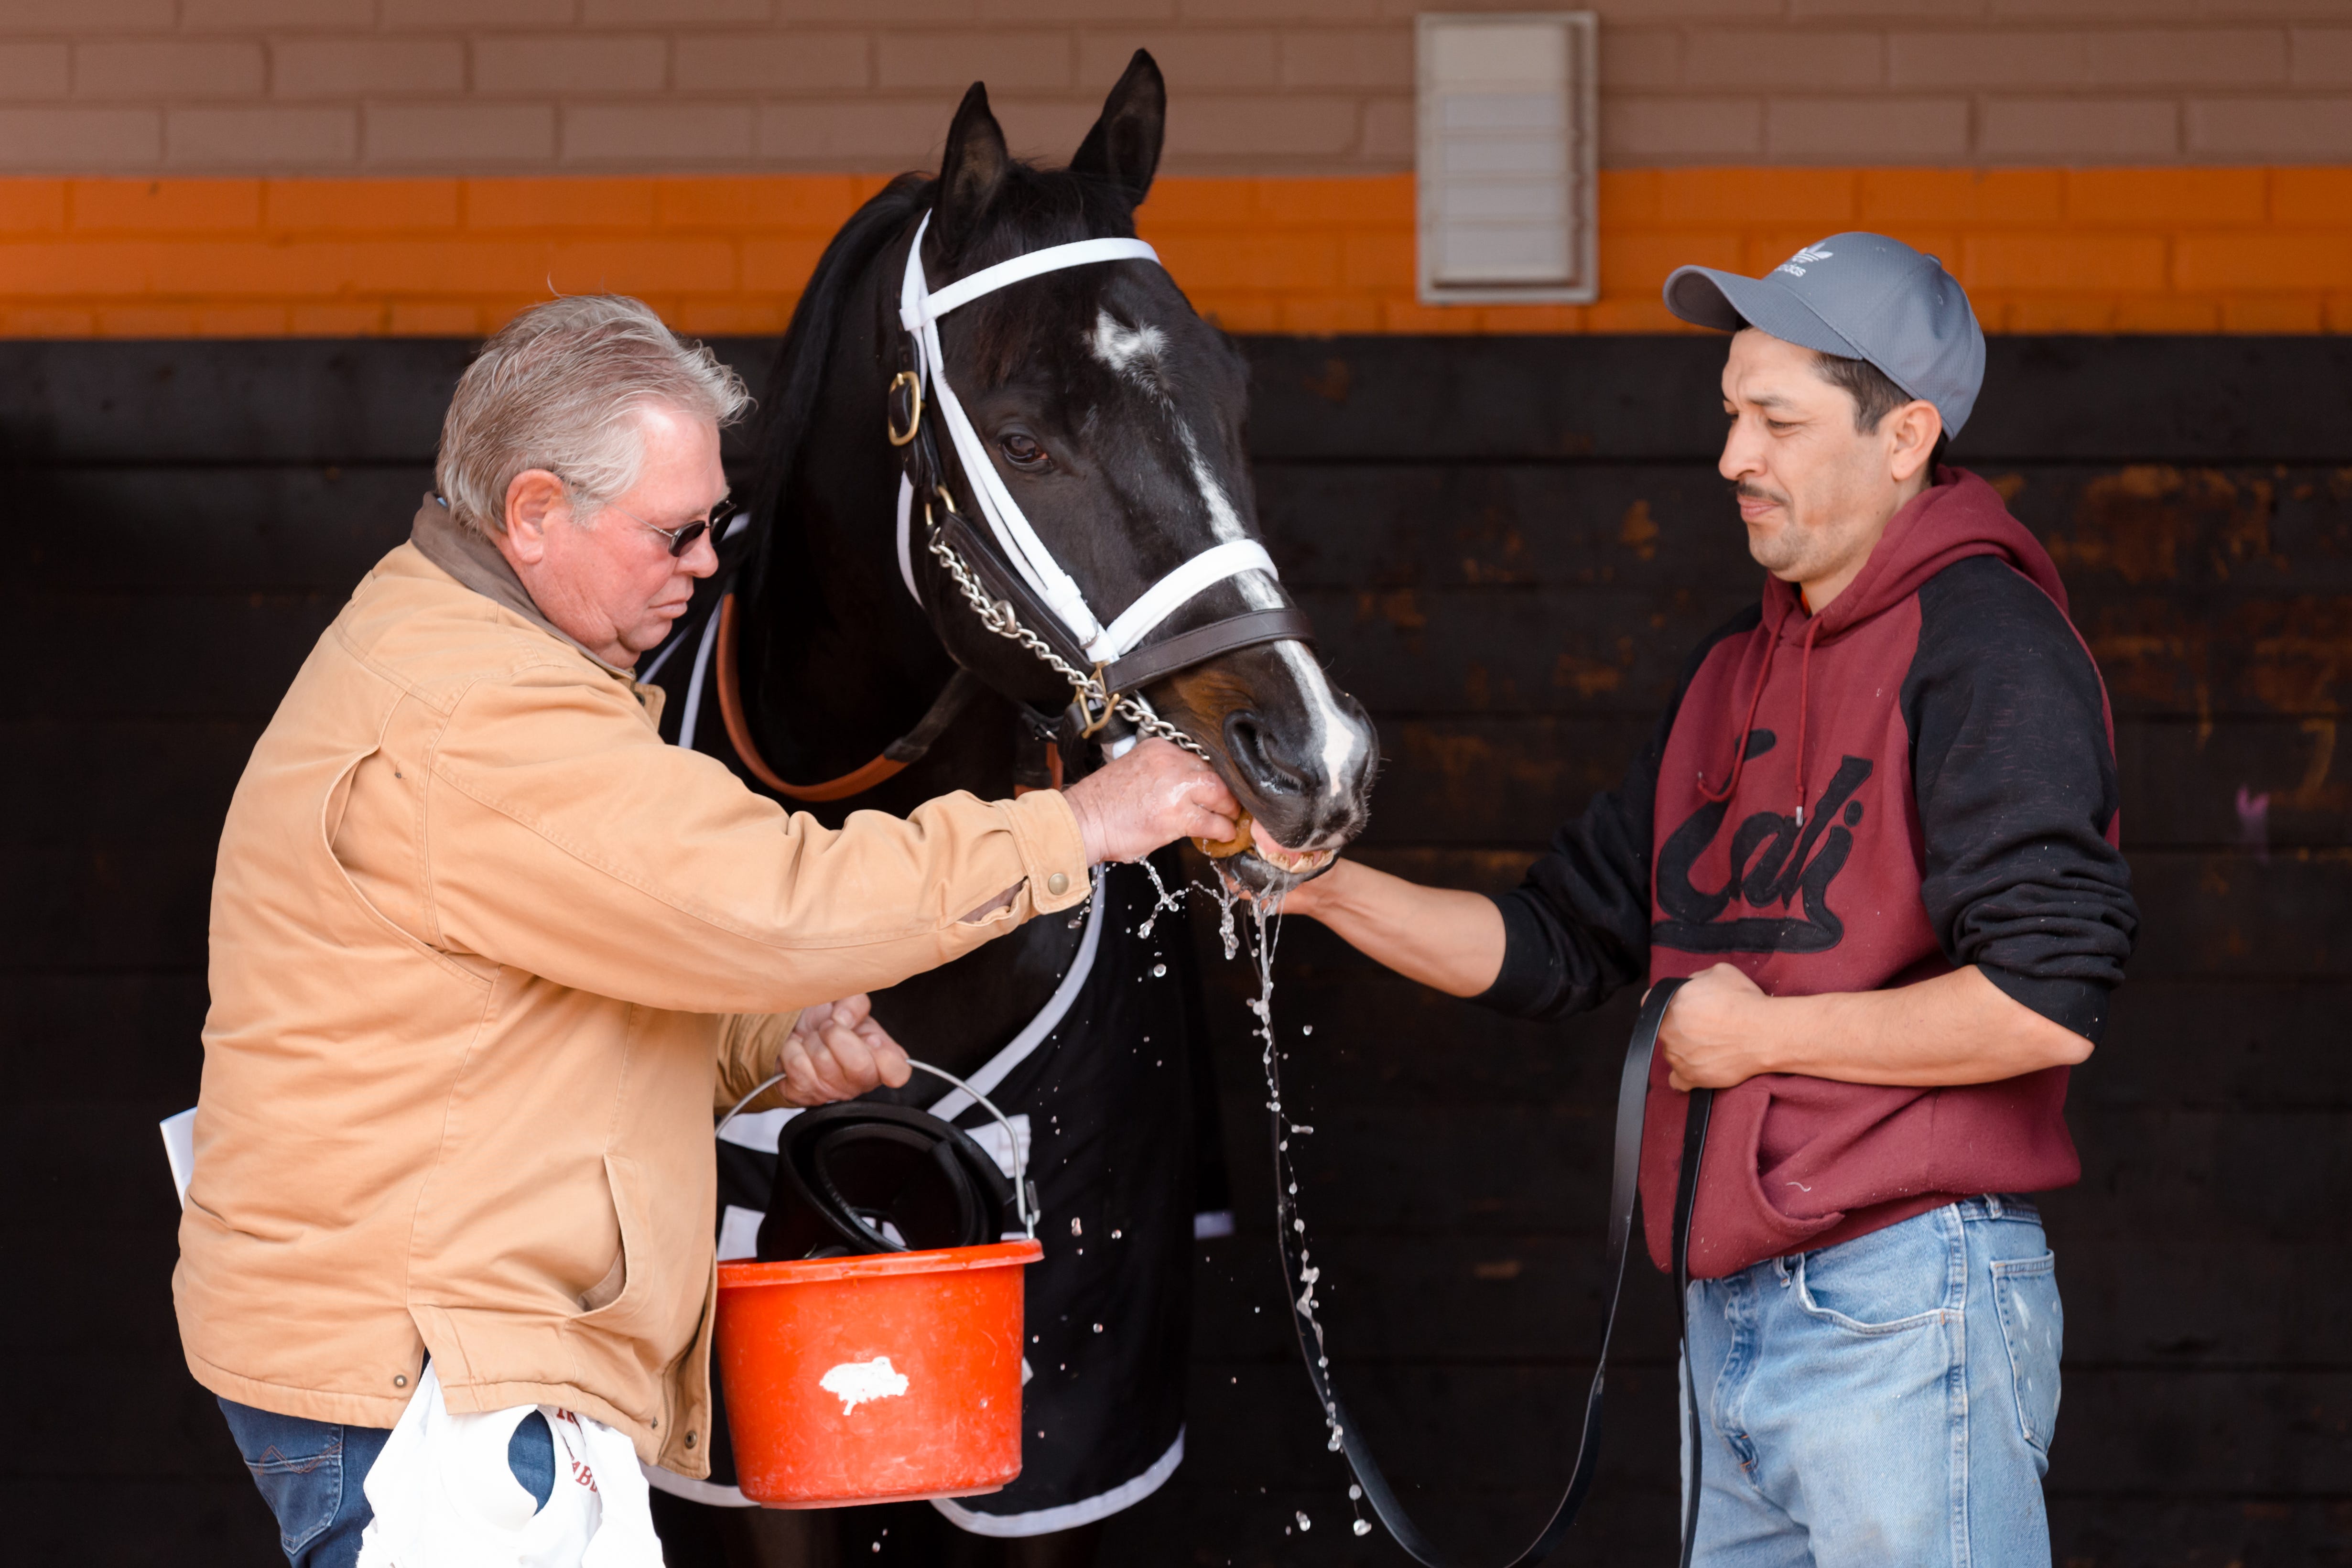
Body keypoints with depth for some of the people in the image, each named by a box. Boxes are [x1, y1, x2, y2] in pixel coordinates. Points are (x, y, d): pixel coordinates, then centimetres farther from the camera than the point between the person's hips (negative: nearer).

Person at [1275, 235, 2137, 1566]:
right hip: (1733, 1326, 9)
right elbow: (1558, 950, 18)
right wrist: (1324, 884, 4)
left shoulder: (1985, 647, -11)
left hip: (1907, 1306, -9)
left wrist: (1759, 1031, -13)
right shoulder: (1737, 668, 16)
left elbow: (2049, 1001, -23)